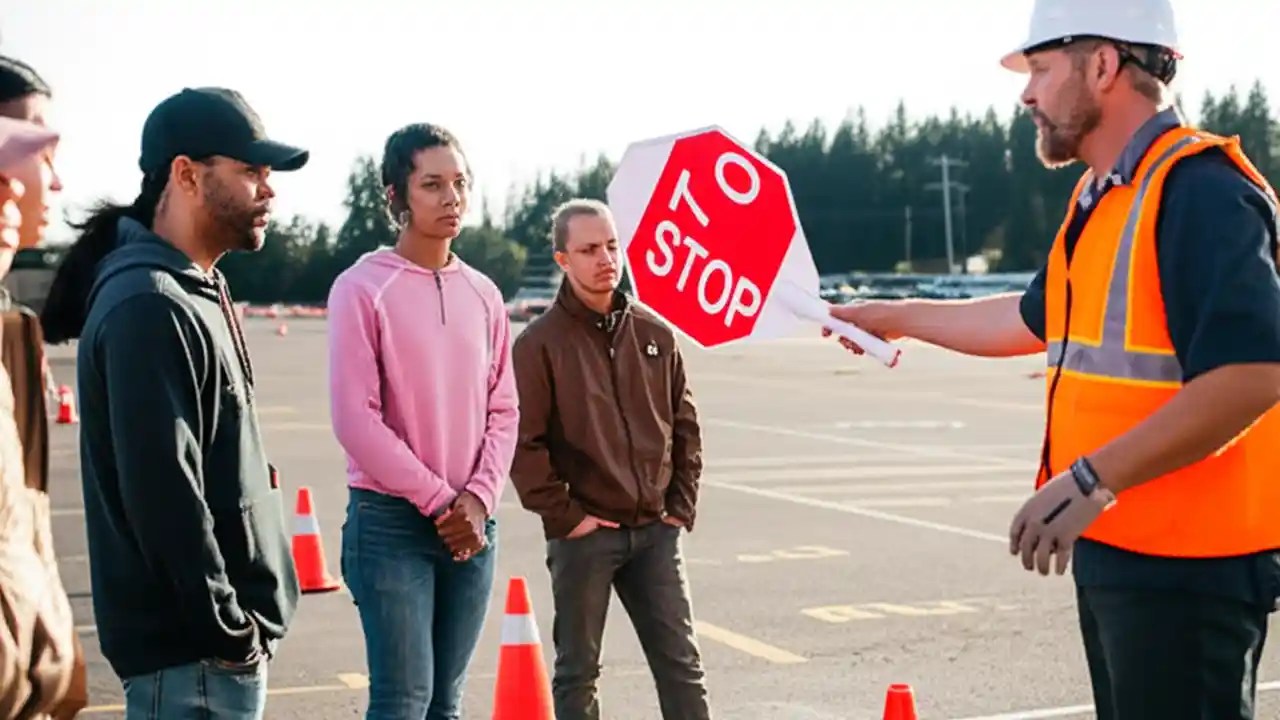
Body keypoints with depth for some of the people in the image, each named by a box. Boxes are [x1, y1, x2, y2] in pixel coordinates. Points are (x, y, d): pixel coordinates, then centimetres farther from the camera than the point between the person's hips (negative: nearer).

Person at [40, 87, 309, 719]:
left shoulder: (197, 292, 14)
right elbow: (165, 497, -23)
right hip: (193, 650, -10)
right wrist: (229, 633, -18)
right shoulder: (148, 309, -18)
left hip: (212, 640, 10)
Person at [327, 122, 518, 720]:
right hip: (391, 519, -5)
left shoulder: (483, 294, 9)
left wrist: (478, 498, -6)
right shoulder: (362, 289, -8)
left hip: (472, 524, 6)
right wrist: (438, 499, -12)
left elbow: (503, 410, 9)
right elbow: (354, 418, -13)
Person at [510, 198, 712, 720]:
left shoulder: (654, 333, 7)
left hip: (655, 531, 4)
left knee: (681, 663, 7)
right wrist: (562, 516, -11)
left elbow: (685, 425, 12)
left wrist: (682, 506, 5)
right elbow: (522, 442, -10)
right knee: (578, 672, 7)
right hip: (584, 535, -4)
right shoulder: (540, 343, -7)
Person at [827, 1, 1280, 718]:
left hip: (1187, 559, -10)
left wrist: (1091, 479, -30)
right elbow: (1038, 319, 30)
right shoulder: (1100, 197, 14)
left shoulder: (1199, 189, -18)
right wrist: (898, 316, 33)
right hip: (1114, 546, 10)